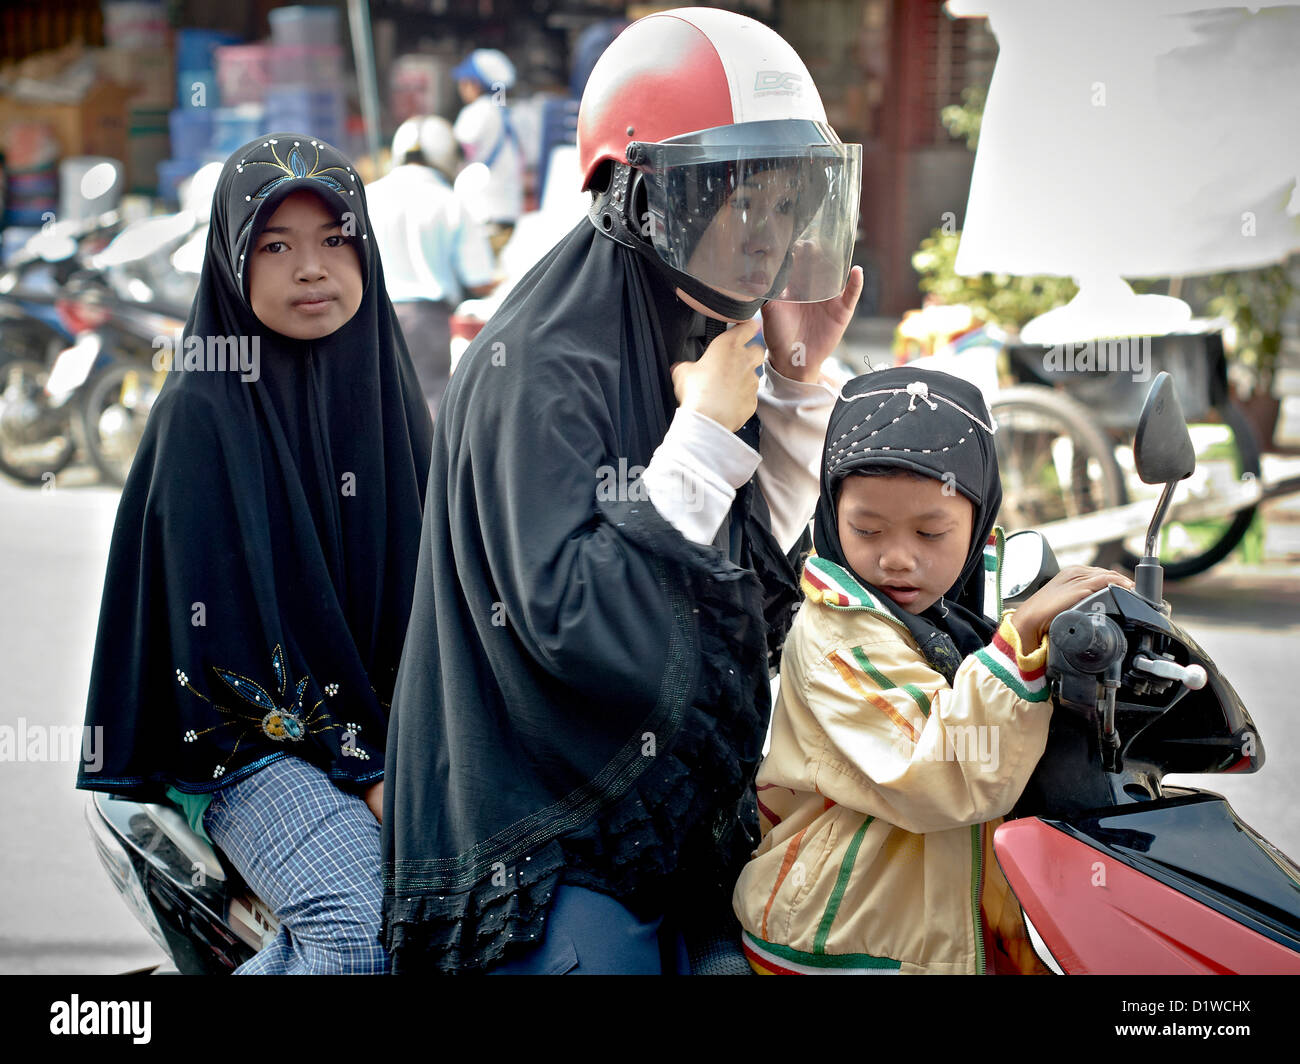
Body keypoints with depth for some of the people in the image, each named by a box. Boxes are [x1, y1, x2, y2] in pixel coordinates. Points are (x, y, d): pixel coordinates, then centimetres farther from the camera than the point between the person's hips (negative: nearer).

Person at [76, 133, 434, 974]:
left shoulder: (386, 393, 13)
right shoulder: (201, 412, -4)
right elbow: (221, 632, -9)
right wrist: (363, 768, -14)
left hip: (393, 725, 5)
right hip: (255, 740, -5)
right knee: (367, 932, -29)